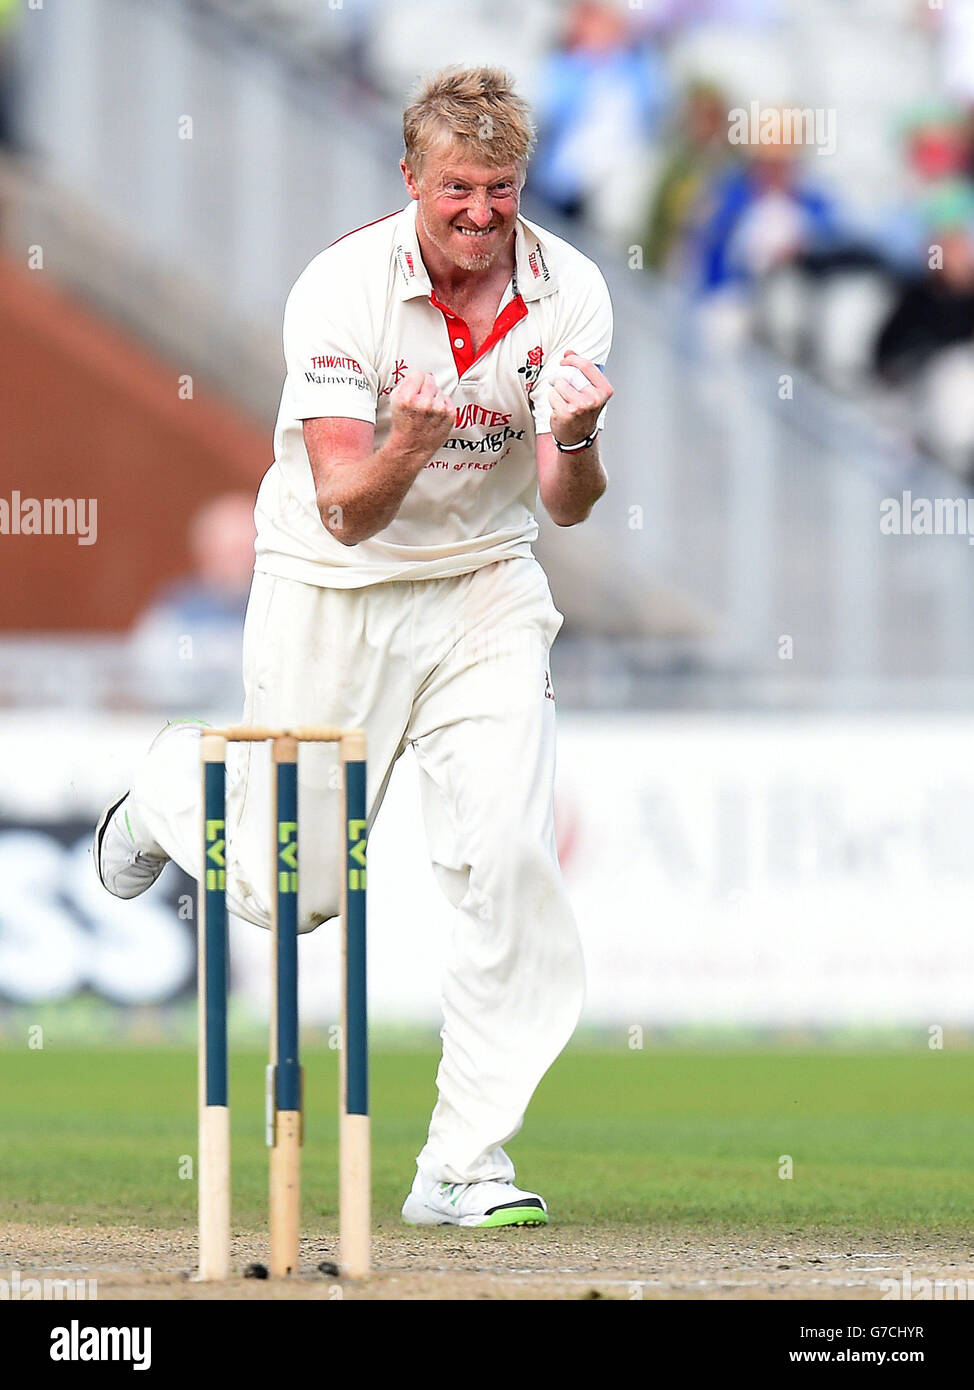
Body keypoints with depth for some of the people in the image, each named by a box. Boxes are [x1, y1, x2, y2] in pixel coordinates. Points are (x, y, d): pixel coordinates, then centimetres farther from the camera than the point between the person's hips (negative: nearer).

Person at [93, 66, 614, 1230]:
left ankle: (463, 1165, -9)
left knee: (507, 855, -17)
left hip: (484, 589, 2)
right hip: (330, 594, -2)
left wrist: (574, 444, -40)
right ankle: (175, 788, 46)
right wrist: (408, 446, -49)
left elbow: (566, 505, -17)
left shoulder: (566, 292, -13)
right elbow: (347, 511, -27)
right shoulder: (342, 288, -23)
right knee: (289, 892, 9)